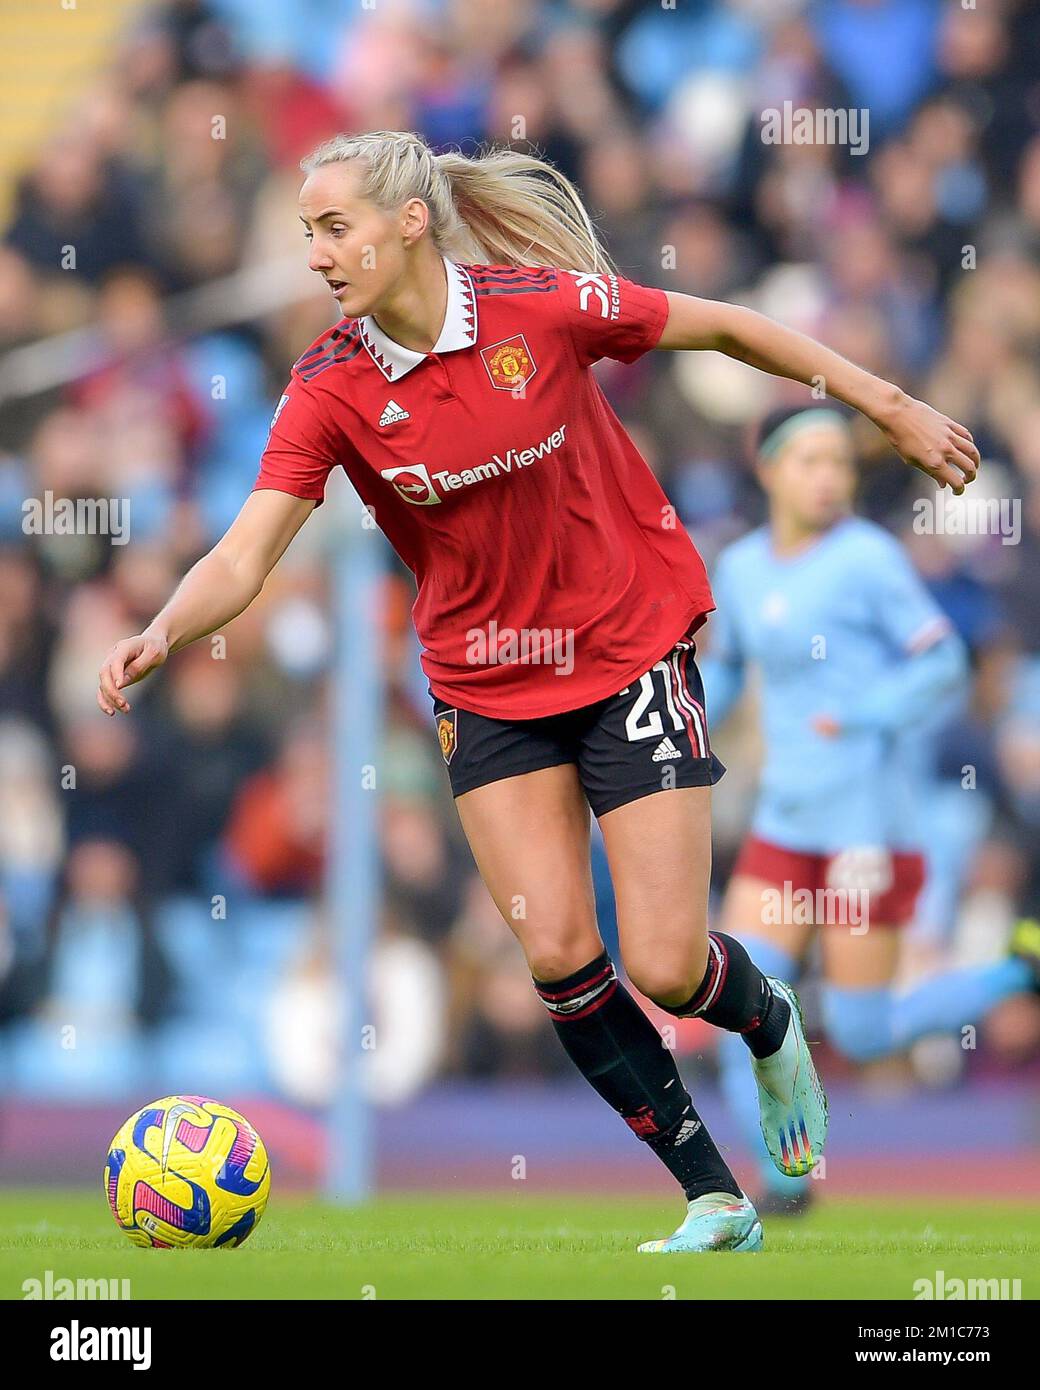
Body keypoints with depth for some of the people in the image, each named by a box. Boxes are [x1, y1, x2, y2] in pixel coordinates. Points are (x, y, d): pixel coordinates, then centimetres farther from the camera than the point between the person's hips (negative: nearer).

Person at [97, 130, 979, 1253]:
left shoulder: (544, 306, -18)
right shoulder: (331, 390, -12)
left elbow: (723, 327, -4)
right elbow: (244, 556, -18)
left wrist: (890, 408, 3)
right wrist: (163, 633, -39)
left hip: (628, 645, -3)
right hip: (485, 685, 3)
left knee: (663, 968, -7)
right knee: (557, 955, -8)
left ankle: (767, 1018, 30)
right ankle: (714, 1199, 8)